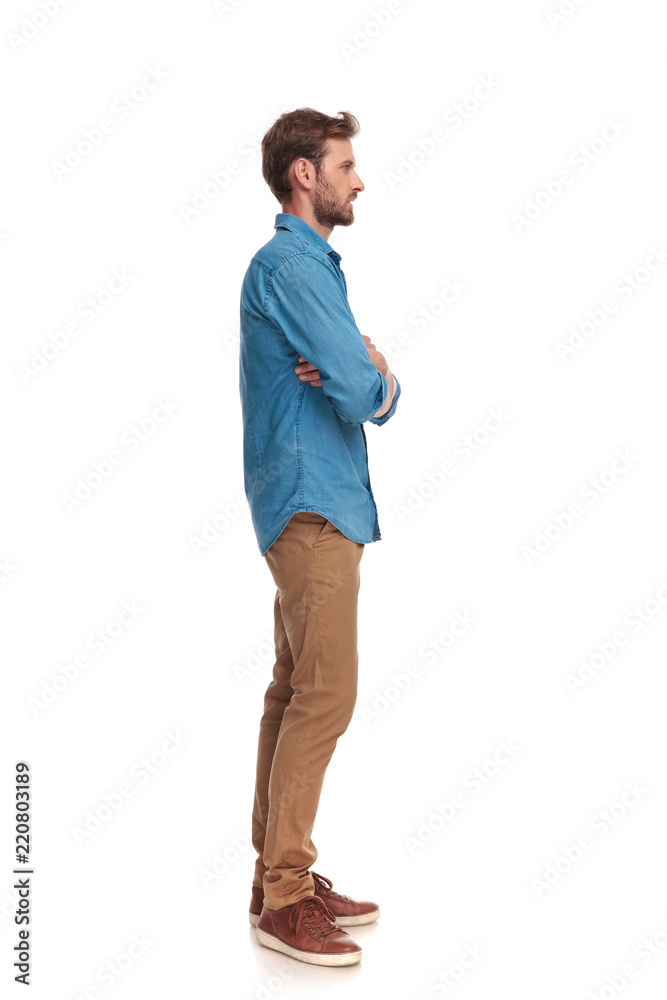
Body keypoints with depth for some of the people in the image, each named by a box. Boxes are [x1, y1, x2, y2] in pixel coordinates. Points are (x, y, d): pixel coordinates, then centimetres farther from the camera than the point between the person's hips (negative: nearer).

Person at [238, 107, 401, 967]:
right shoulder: (289, 265, -11)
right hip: (314, 504, -10)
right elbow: (367, 394, -18)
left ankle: (280, 877, 20)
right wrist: (378, 379, 5)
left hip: (309, 506, 10)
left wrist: (365, 373, -8)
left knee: (294, 693, 11)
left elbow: (370, 381, 15)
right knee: (325, 696, -10)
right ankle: (285, 900, -3)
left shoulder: (313, 266, 21)